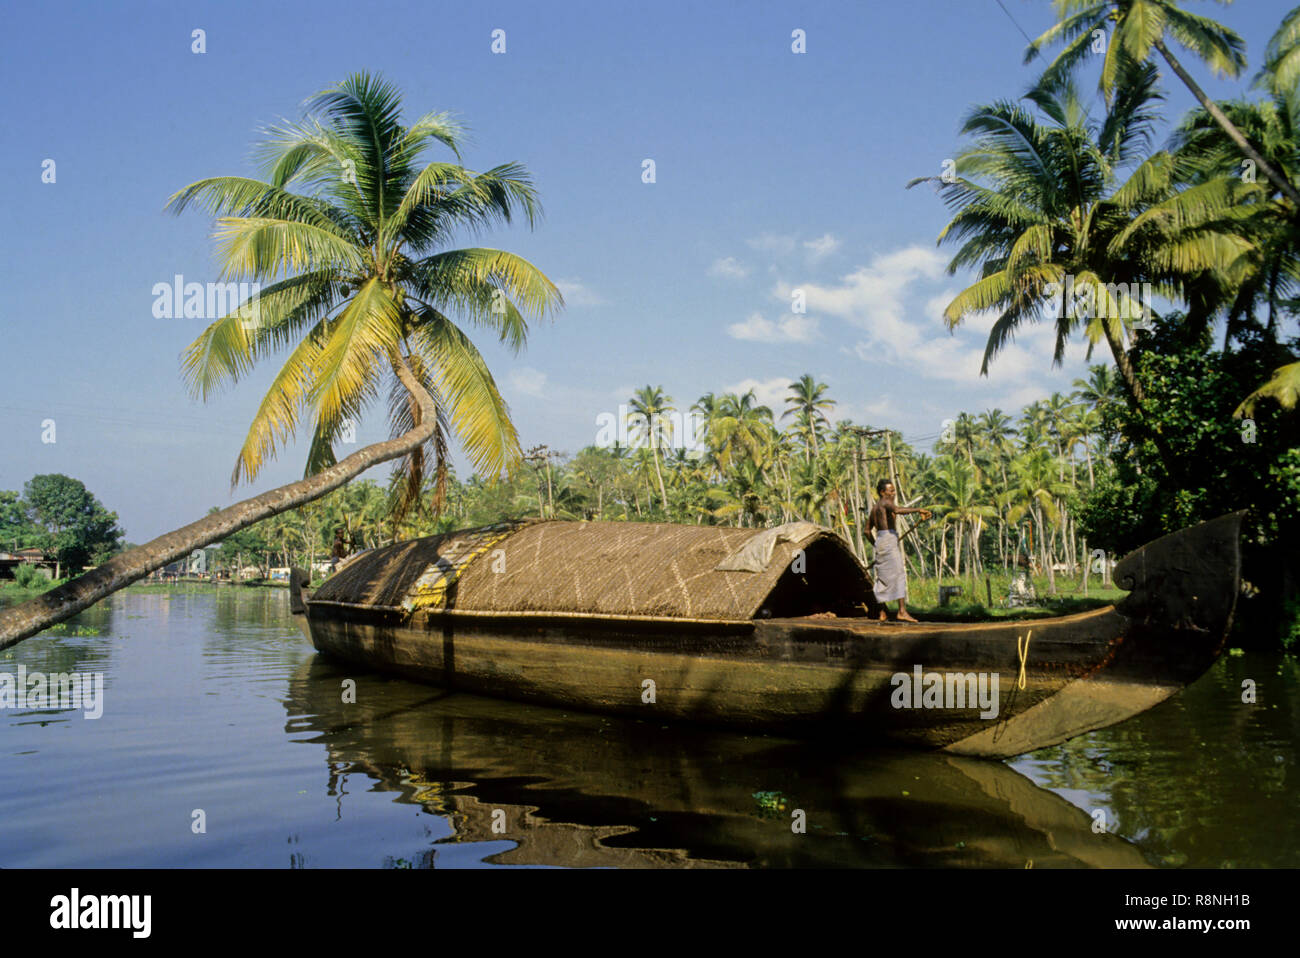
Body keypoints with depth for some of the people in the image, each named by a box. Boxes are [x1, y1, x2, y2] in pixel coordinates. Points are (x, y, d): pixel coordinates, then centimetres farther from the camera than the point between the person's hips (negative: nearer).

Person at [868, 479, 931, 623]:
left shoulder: (874, 507, 21)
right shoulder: (886, 502, -6)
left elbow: (868, 529, 27)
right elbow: (897, 510, -29)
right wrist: (918, 510, -31)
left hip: (880, 541, 9)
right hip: (889, 540, -9)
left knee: (883, 578, 10)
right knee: (899, 574, -14)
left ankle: (882, 613, 9)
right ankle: (902, 611, -24)